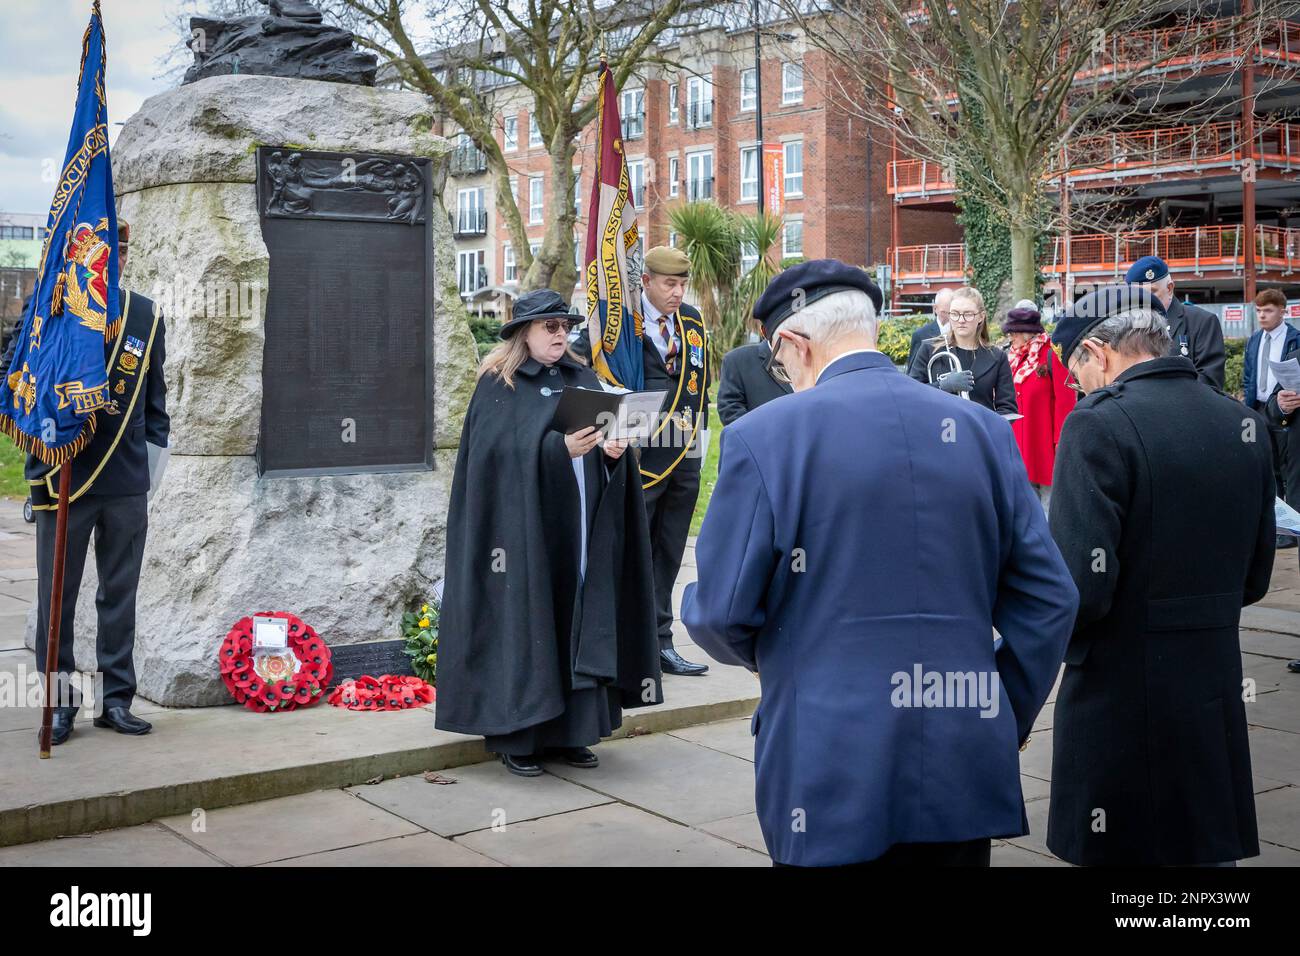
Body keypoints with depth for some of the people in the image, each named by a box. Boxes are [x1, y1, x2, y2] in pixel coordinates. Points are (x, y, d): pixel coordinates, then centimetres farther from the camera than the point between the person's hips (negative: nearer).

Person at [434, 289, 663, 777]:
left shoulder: (583, 380, 14)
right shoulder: (498, 386, -2)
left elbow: (610, 435, 11)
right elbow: (502, 451, -13)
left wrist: (614, 448, -12)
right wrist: (560, 449, -25)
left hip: (580, 531, 5)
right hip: (525, 528, -5)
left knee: (579, 620, 5)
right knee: (525, 622, -4)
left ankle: (570, 729, 13)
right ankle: (516, 735, 5)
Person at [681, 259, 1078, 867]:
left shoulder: (763, 436, -10)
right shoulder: (983, 430, 3)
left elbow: (719, 612, -10)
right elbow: (1047, 600, 3)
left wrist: (761, 651, 12)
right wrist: (1005, 723, 13)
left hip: (831, 773, -4)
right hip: (963, 772, 4)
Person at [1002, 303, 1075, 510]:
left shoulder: (1052, 354, -11)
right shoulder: (1014, 357, 10)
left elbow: (1065, 400, -14)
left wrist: (1061, 440, -15)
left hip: (1045, 444, -7)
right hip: (1020, 444, 7)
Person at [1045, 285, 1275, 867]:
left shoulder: (1100, 425, -16)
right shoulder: (1244, 425, 6)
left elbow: (1080, 588, -21)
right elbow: (1253, 578, 13)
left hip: (1120, 704, -6)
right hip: (1217, 703, 6)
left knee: (1118, 855, 5)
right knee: (1209, 851, 17)